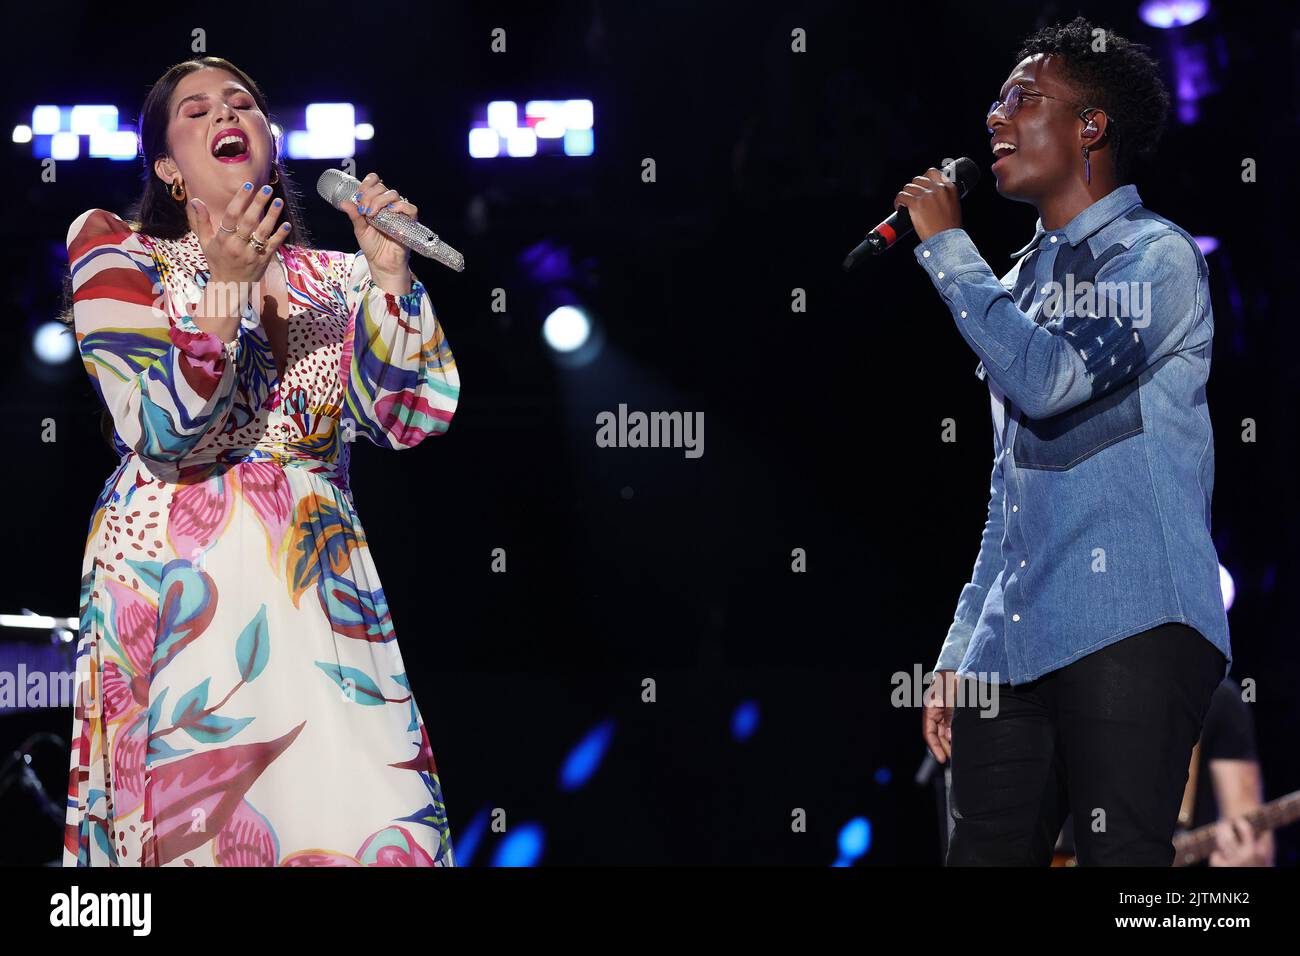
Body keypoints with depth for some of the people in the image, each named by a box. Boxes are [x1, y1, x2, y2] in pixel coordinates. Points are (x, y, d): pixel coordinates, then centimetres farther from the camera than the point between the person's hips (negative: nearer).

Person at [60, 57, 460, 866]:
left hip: (319, 587, 3)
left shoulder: (336, 279, 15)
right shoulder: (120, 258, 5)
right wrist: (227, 288, -17)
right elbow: (161, 432, -8)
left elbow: (410, 416, 2)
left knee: (372, 828, -10)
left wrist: (390, 272, -7)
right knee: (193, 821, -10)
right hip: (178, 583, -3)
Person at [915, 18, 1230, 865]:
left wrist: (947, 247, -6)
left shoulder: (1156, 256, 0)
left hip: (1130, 627, -7)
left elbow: (1050, 378, -17)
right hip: (1013, 648, 7)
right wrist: (958, 653, 20)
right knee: (984, 851, 3)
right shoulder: (1022, 279, 24)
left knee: (1121, 855, -15)